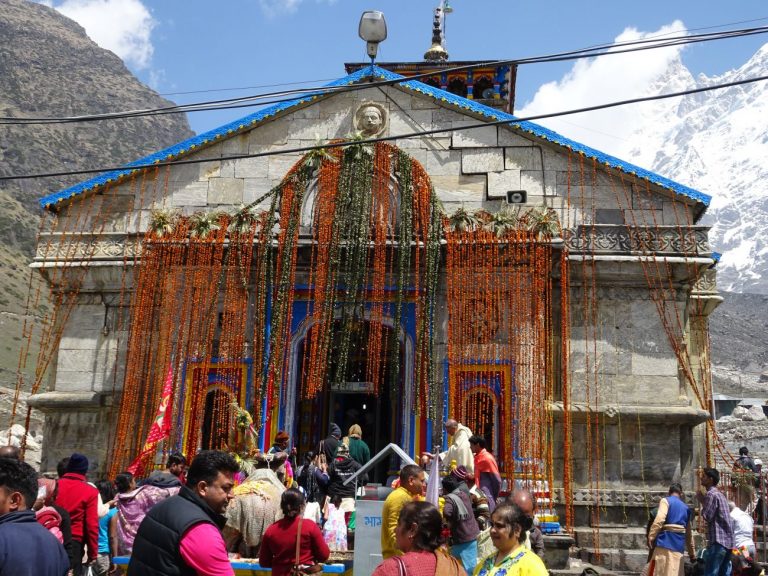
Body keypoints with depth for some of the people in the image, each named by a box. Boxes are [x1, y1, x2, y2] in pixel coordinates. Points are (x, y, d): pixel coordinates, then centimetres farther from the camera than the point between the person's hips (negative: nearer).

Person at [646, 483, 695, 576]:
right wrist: (692, 554, 30)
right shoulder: (686, 508, 21)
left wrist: (651, 537, -15)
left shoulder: (666, 501, 4)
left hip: (665, 542, -5)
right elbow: (689, 533, 24)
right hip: (679, 546, 5)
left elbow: (659, 520, -14)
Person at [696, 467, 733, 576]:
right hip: (727, 541, 10)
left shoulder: (711, 494, -9)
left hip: (718, 540, -10)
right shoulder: (719, 494, 20)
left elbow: (707, 516, -12)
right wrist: (703, 500, 19)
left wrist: (701, 500, 0)